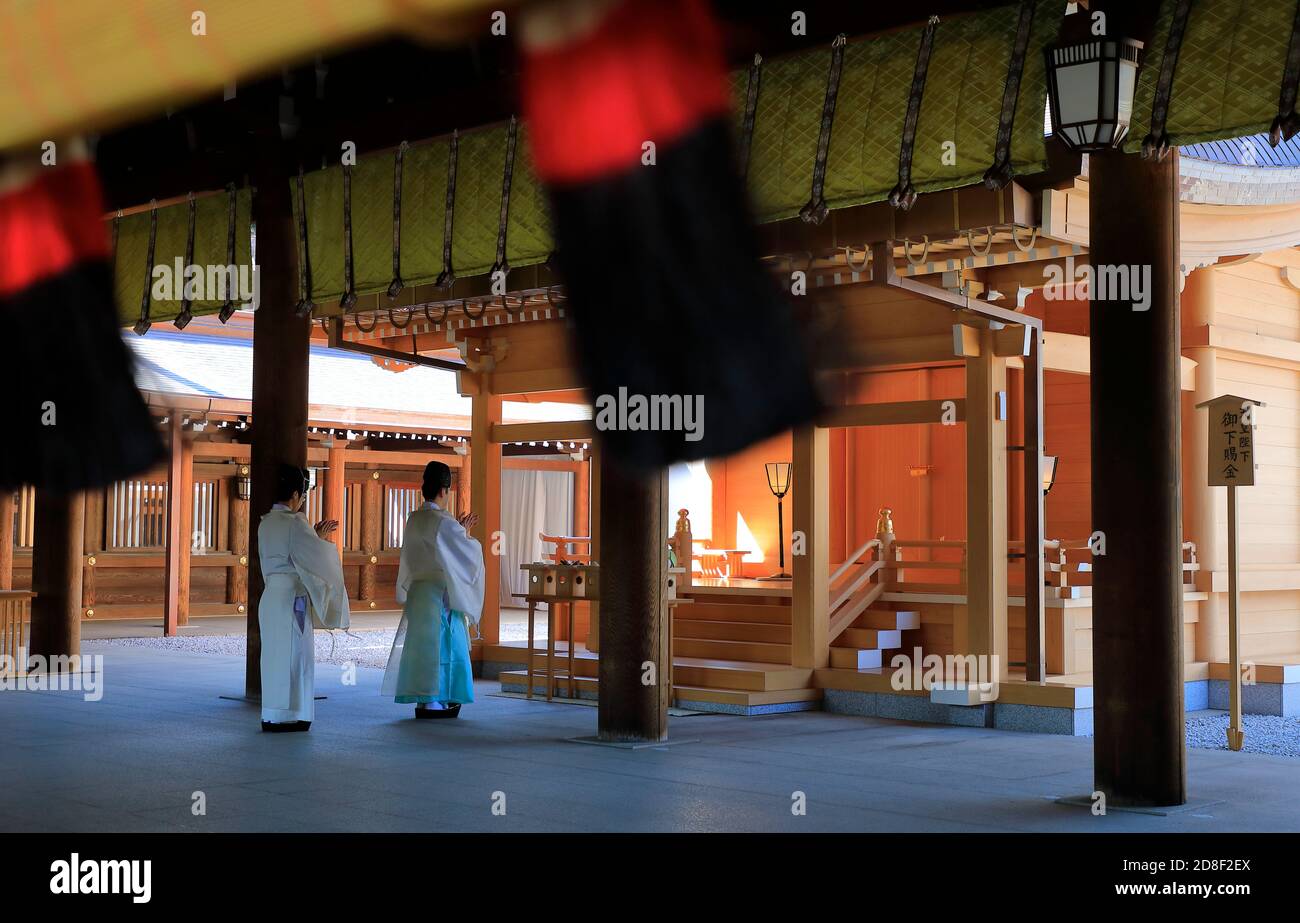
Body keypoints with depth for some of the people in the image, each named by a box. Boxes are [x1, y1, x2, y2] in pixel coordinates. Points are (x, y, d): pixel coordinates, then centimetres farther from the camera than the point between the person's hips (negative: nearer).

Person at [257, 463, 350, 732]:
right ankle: (288, 716, 1)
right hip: (292, 596, -8)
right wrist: (325, 540, 10)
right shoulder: (294, 523, -14)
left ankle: (271, 716, 16)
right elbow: (318, 555, -10)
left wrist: (316, 536, 18)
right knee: (294, 653, -1)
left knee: (274, 652, 12)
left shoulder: (265, 524, 11)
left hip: (270, 595, 8)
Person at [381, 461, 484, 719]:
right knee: (439, 643, -1)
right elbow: (469, 552, -9)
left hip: (416, 590, 8)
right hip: (439, 593, -7)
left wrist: (460, 530, 21)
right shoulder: (444, 522, -16)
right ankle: (431, 701, 1)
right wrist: (467, 534, 11)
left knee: (422, 642, 12)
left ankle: (422, 698, 15)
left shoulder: (414, 519, 8)